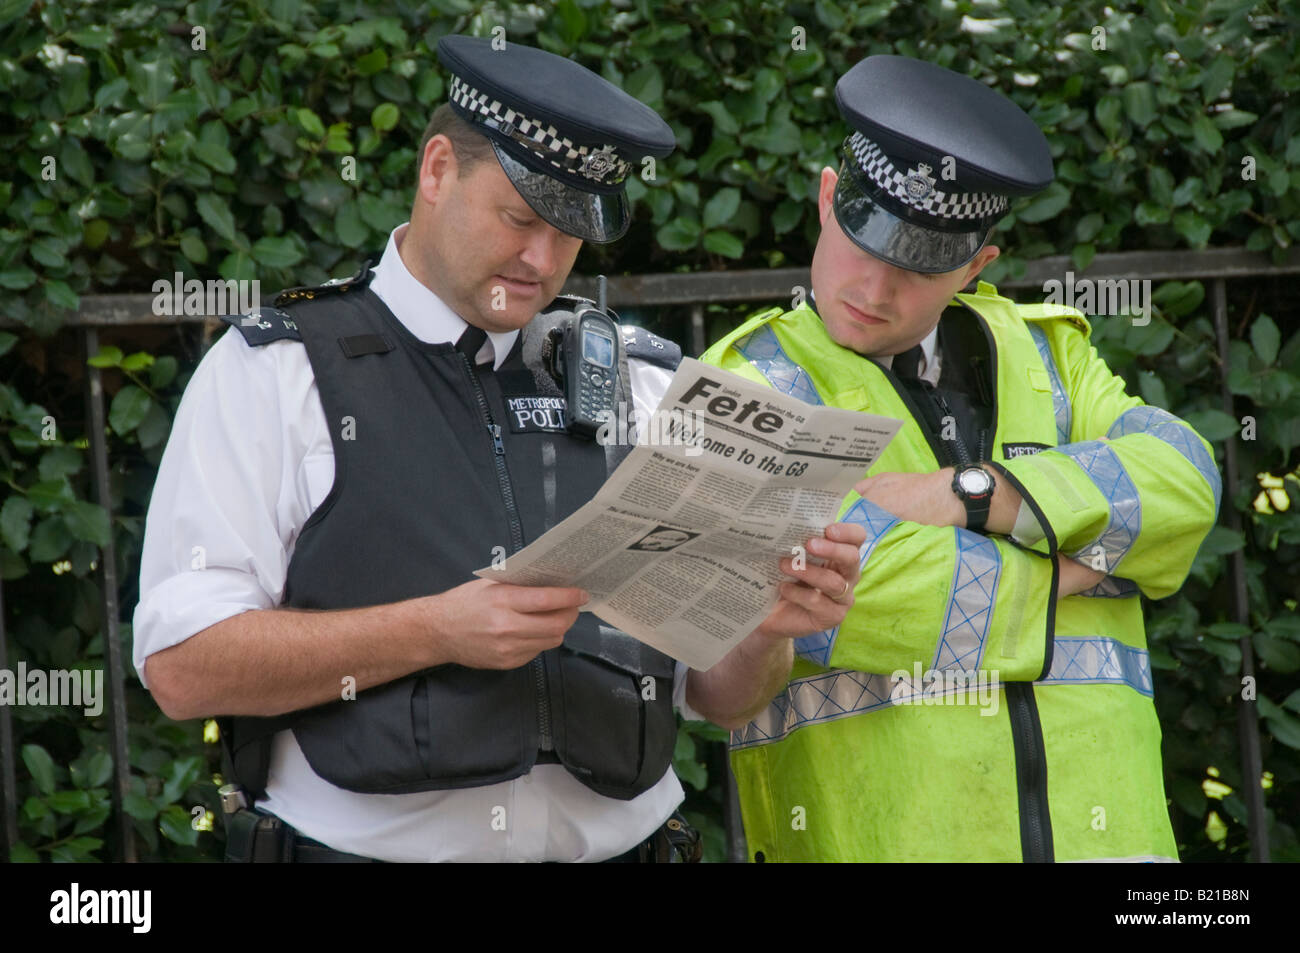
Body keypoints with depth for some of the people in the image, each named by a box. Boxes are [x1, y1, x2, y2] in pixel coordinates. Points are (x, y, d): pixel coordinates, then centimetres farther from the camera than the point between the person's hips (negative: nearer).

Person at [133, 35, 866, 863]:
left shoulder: (642, 388, 15)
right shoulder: (276, 373, 5)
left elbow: (719, 693, 15)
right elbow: (182, 667, -5)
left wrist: (769, 630, -6)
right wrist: (434, 631, -14)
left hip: (615, 843, 3)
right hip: (359, 844, -3)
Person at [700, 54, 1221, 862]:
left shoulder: (1043, 355, 16)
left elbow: (1181, 482, -1)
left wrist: (968, 494, -13)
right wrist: (1061, 577, -4)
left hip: (1094, 825, 4)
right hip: (871, 831, -4)